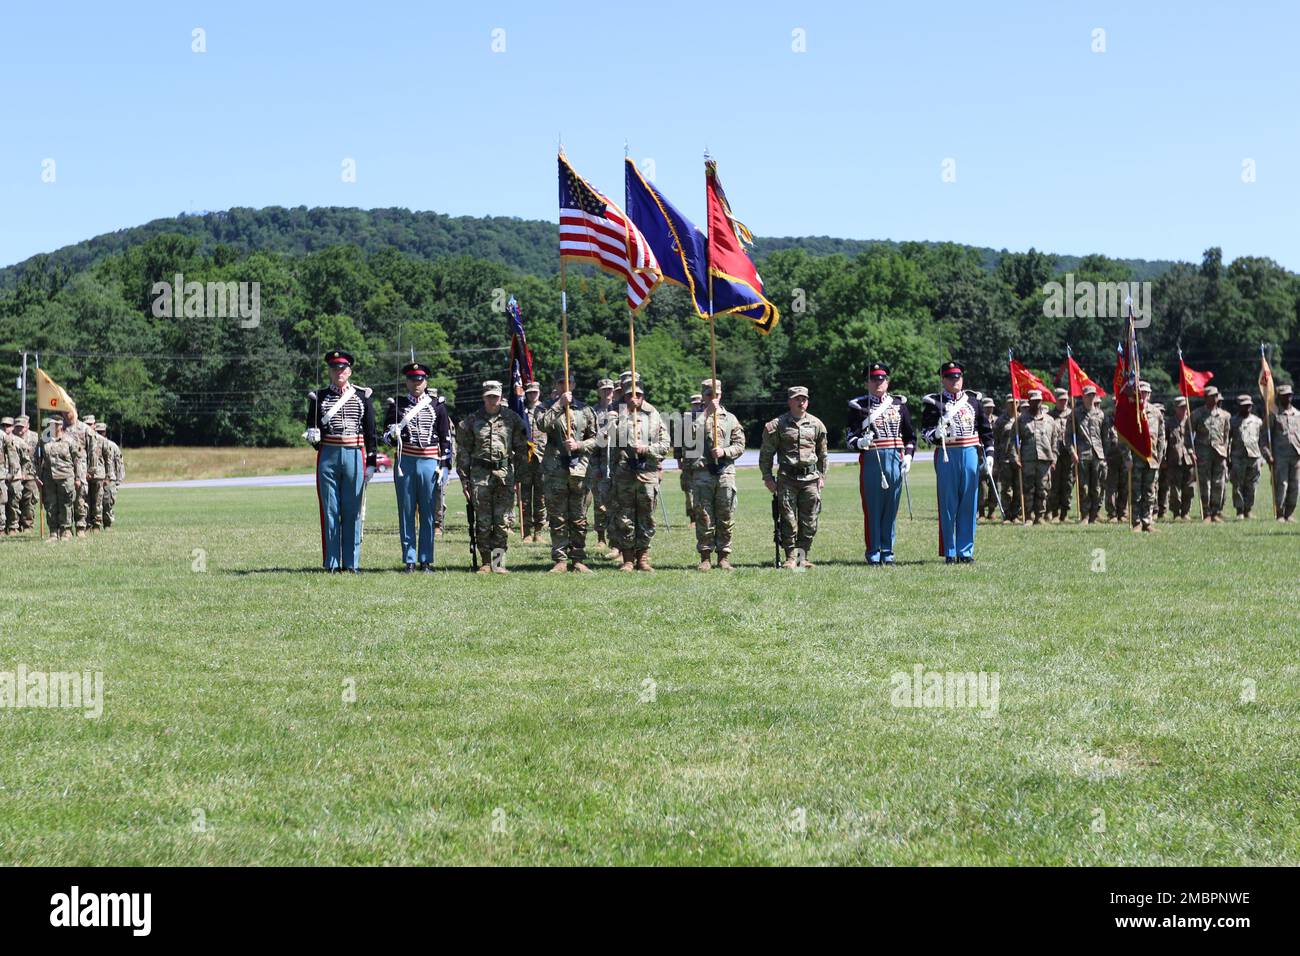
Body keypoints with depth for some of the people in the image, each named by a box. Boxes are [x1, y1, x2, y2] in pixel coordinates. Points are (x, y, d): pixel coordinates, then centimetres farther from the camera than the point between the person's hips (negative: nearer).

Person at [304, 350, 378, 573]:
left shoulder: (362, 396, 7)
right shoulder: (319, 396, 8)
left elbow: (370, 431, 7)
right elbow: (311, 427, 11)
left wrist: (371, 462, 2)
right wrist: (313, 436, -13)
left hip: (355, 455, 0)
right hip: (328, 456, 0)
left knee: (352, 511, 3)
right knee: (330, 510, 1)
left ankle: (352, 563, 8)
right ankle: (332, 563, 5)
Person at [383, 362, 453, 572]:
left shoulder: (437, 406, 7)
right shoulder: (396, 405, 8)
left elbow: (446, 438, 7)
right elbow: (386, 437, 8)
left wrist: (443, 466, 0)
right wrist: (392, 435, -15)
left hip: (429, 463, 0)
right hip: (405, 462, 0)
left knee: (428, 514, 2)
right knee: (406, 513, 2)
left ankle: (426, 561, 8)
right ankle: (409, 561, 7)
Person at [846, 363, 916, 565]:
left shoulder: (899, 404, 13)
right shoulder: (858, 406, 4)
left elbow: (910, 435, 17)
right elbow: (850, 439, 0)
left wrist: (908, 456, 3)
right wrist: (860, 442, -22)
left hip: (895, 460, 3)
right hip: (870, 461, -3)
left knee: (891, 508, 6)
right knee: (872, 508, -1)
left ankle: (887, 551, 13)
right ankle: (873, 552, 6)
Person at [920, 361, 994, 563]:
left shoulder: (973, 400, 10)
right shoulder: (934, 402, 1)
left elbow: (985, 430, 13)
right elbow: (925, 431, -2)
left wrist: (988, 454, 6)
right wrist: (937, 433, -23)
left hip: (971, 454, 3)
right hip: (947, 456, -3)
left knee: (969, 504, 4)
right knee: (948, 505, 1)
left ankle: (966, 551, 11)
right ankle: (949, 552, 8)